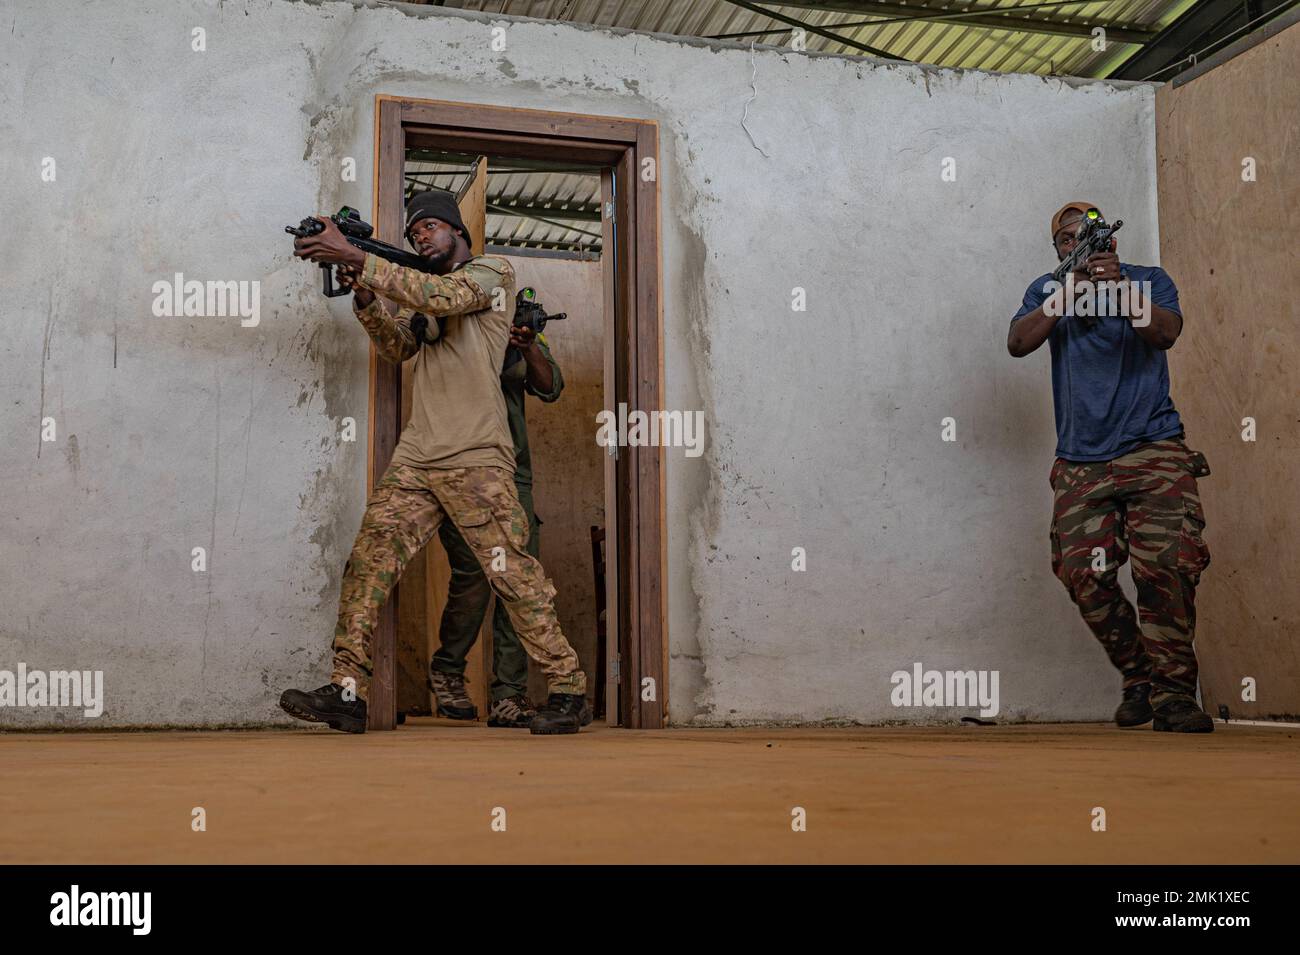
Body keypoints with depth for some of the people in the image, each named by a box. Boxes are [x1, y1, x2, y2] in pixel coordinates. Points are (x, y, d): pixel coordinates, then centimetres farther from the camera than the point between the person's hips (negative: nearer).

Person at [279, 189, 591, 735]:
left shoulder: (492, 272, 3)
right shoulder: (426, 289, 26)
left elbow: (441, 297, -17)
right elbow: (397, 348, 17)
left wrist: (355, 258, -22)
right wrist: (364, 297, -1)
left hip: (476, 460, -7)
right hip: (417, 458, 7)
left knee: (512, 574, -7)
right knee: (369, 560, -5)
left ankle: (568, 692, 3)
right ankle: (347, 692, -4)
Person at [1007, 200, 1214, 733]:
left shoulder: (1149, 280, 12)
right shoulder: (1048, 290, 16)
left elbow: (1165, 333, -8)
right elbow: (1018, 343, -2)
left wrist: (1120, 288, -22)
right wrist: (1070, 291, -10)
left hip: (1153, 450, -2)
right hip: (1080, 463, 2)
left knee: (1167, 567, -17)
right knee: (1085, 577, -9)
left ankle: (1172, 693, -10)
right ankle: (1138, 678, 8)